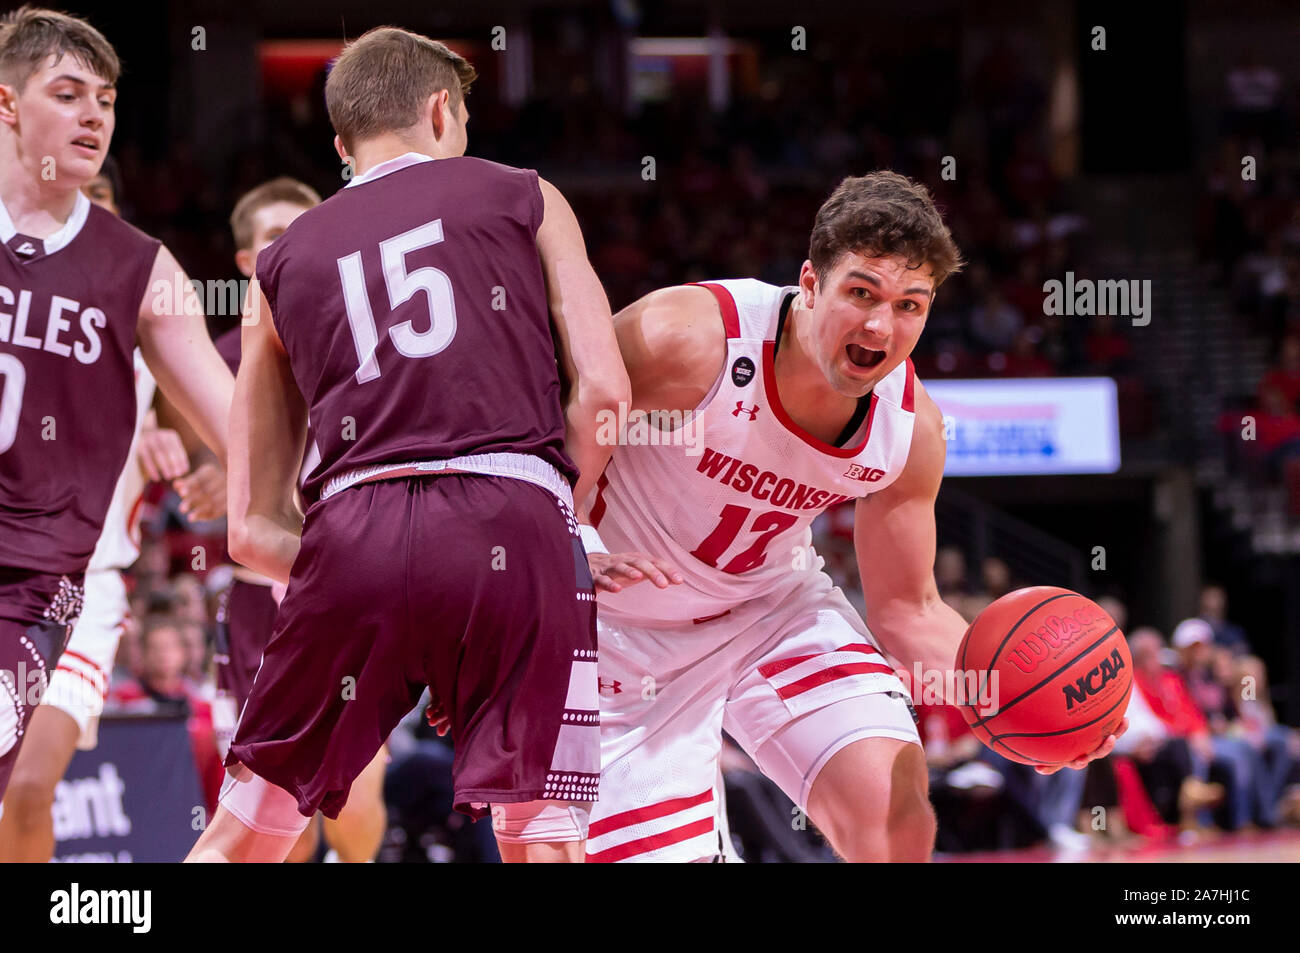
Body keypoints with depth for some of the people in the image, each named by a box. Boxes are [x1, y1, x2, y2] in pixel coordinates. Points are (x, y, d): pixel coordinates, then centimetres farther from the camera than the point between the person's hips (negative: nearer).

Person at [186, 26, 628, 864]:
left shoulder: (283, 262, 24)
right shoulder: (523, 198, 18)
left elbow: (252, 528, 22)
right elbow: (602, 390, 5)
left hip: (352, 527, 3)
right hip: (512, 518, -2)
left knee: (242, 834, 14)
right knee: (542, 839, -2)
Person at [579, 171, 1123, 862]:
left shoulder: (908, 427, -14)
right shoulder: (686, 339, -31)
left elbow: (906, 609, -1)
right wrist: (576, 553, -36)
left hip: (773, 604, 4)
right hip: (622, 626, -3)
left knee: (898, 820, -15)